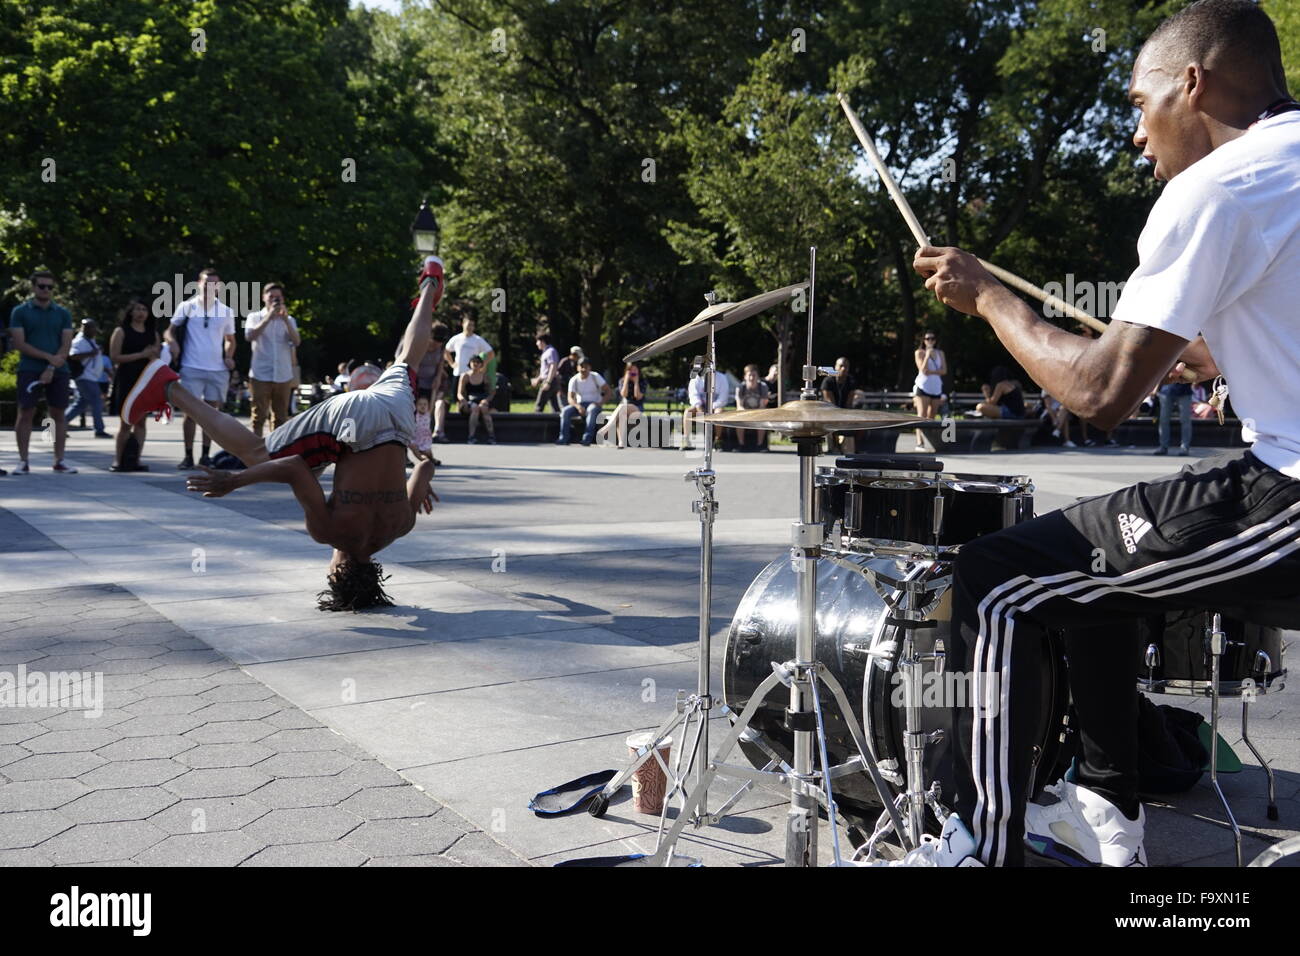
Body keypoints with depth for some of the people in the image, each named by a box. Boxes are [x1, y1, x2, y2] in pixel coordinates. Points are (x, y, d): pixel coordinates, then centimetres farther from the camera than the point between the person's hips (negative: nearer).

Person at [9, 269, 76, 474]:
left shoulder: (62, 313, 9)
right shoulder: (20, 311, 3)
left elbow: (66, 346, 2)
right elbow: (19, 343, -5)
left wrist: (52, 368, -11)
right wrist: (48, 357, -13)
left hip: (58, 371, 2)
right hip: (30, 370, -2)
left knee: (58, 415, 3)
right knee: (25, 414, -3)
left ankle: (59, 461, 8)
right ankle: (23, 461, 2)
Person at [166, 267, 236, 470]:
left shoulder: (227, 311, 10)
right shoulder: (187, 307, 2)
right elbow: (170, 331, 5)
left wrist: (229, 357, 2)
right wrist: (172, 342, -17)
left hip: (217, 370, 3)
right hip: (192, 369, -3)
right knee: (191, 412, -2)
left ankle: (206, 455, 15)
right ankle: (188, 456, 3)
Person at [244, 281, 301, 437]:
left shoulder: (289, 320, 13)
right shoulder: (255, 317, 6)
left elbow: (296, 342, -4)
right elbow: (250, 336, -14)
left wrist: (285, 320, -15)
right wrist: (269, 317, -19)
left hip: (283, 376, 3)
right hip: (260, 375, -3)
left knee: (281, 418, 5)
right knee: (259, 417, -4)